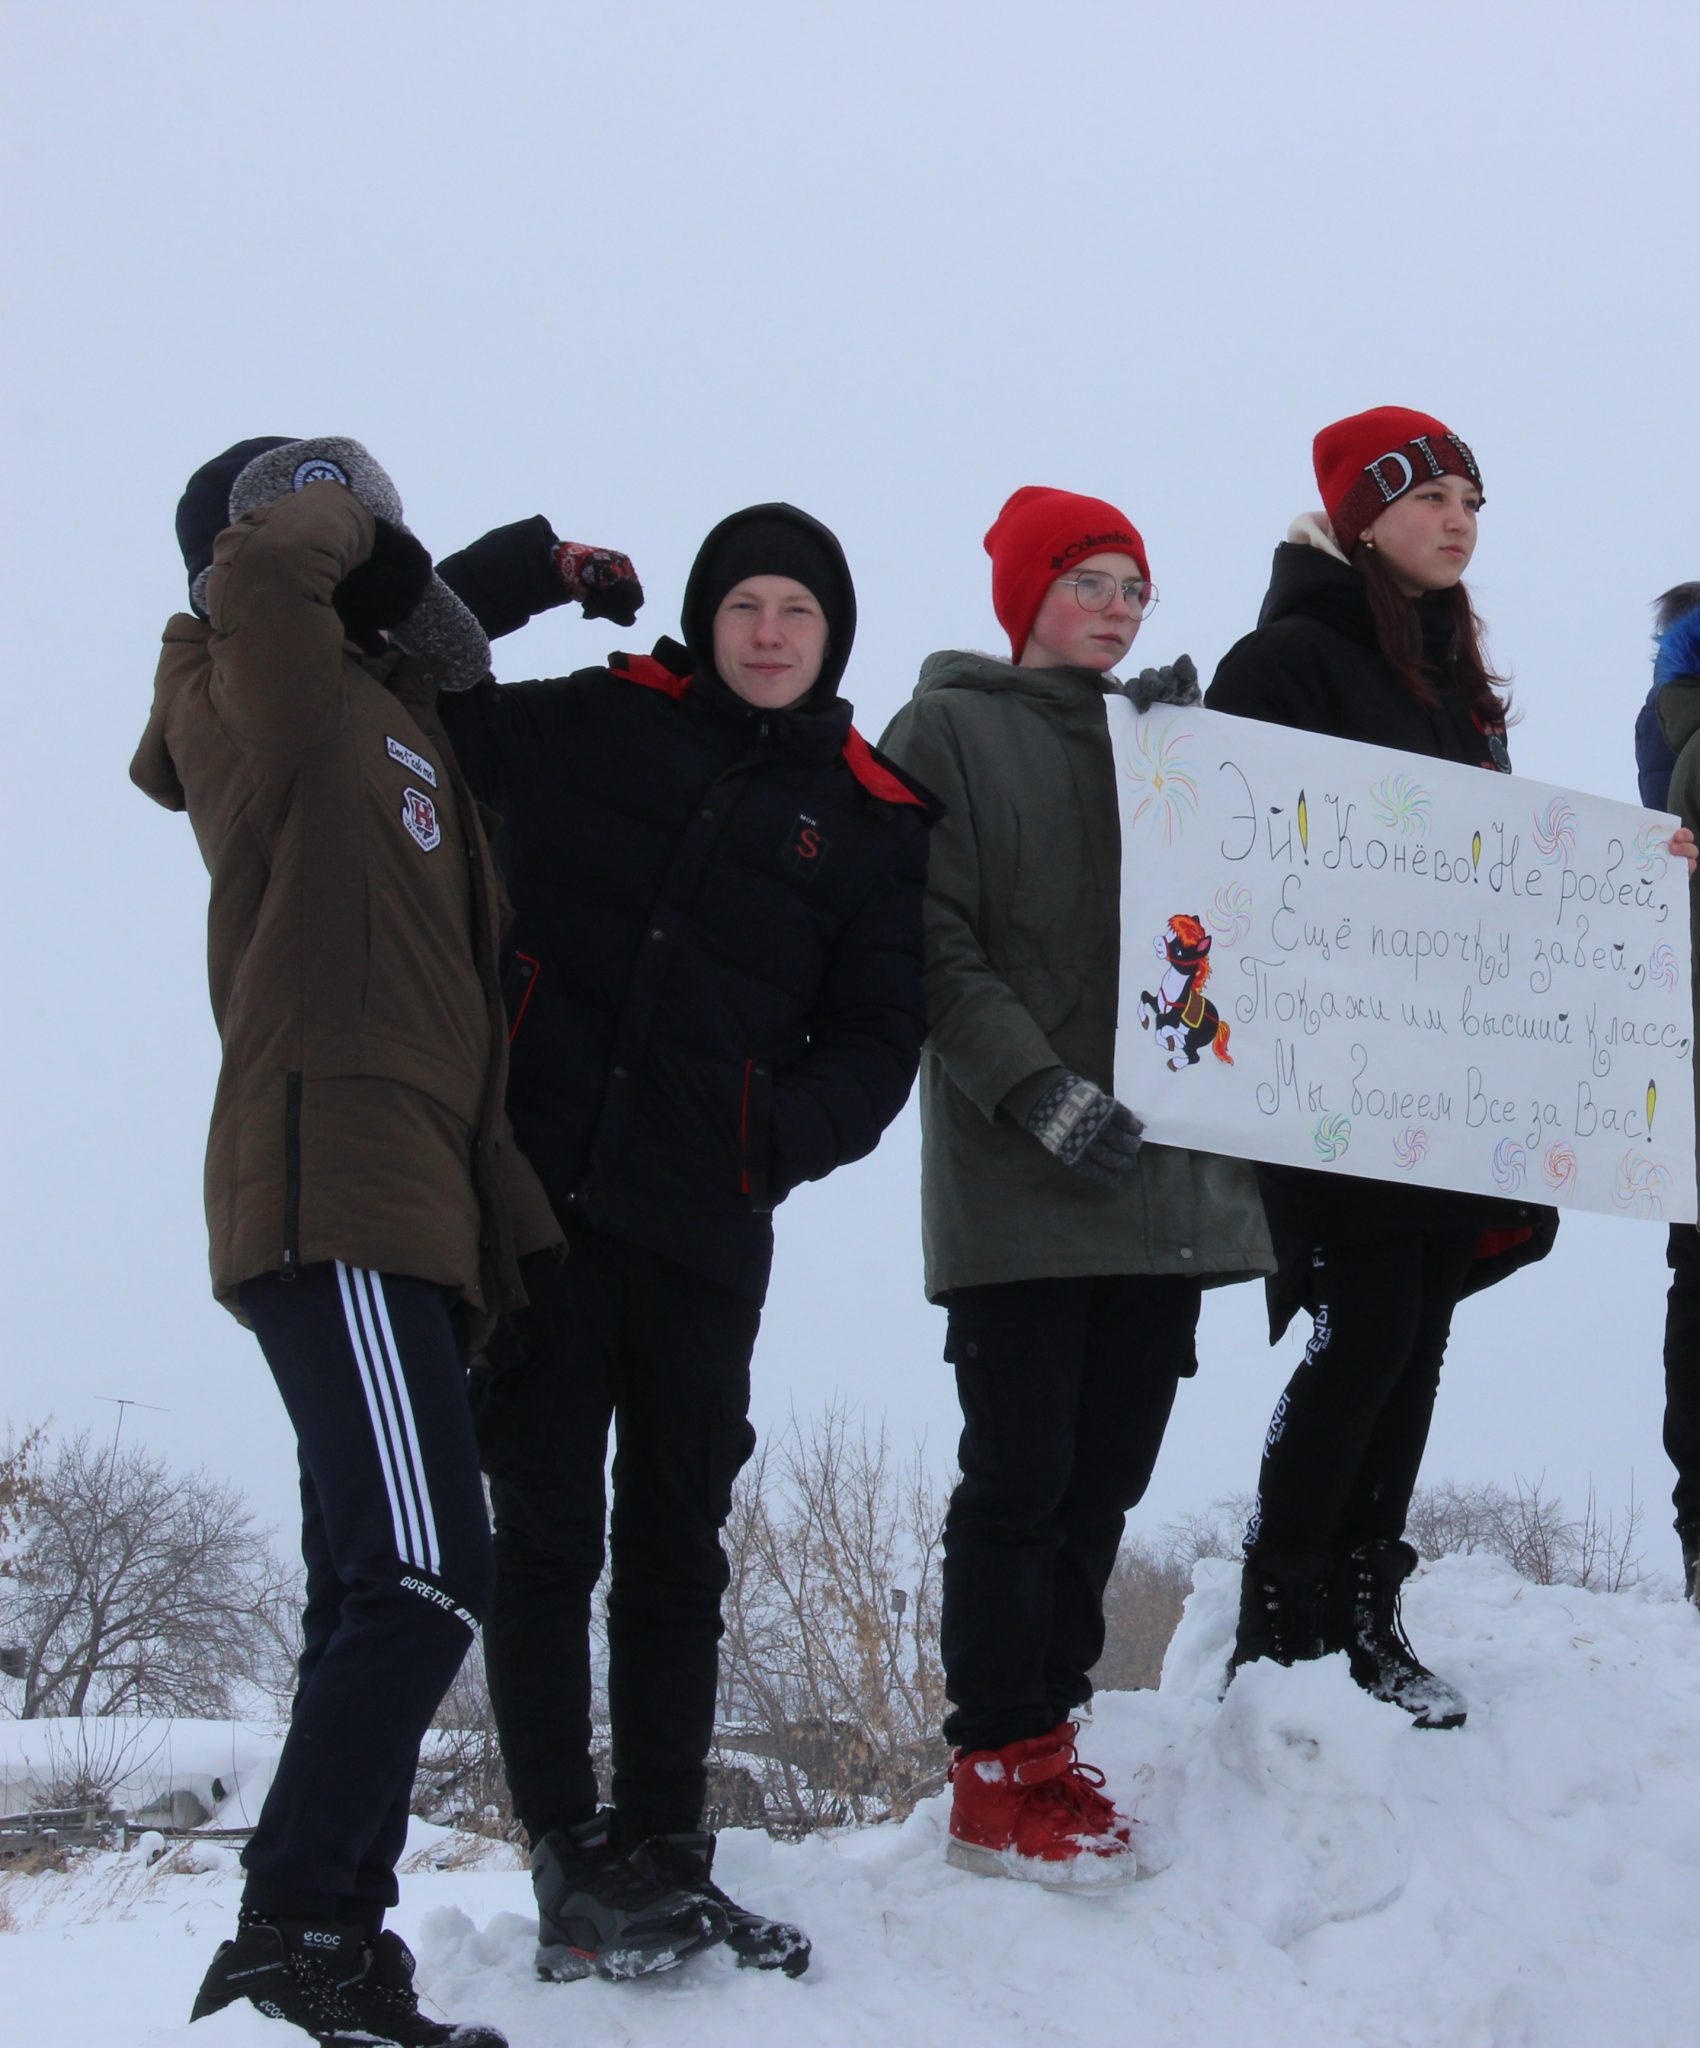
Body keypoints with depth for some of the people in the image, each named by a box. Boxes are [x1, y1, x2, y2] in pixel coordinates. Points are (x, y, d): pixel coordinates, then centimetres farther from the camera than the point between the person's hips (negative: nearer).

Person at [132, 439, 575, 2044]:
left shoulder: (396, 725, 27)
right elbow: (259, 574, -20)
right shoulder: (285, 705, 0)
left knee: (377, 1598, 7)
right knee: (424, 1572, -20)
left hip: (410, 1209, 10)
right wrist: (329, 524, -3)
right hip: (334, 1199, -10)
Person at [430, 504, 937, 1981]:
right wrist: (521, 565, 3)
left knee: (676, 1549, 8)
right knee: (547, 1535, -2)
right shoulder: (589, 728, 9)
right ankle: (572, 1862, 3)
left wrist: (787, 1133, -10)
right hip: (532, 1192, -2)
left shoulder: (874, 818, 11)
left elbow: (877, 1038, 9)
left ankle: (664, 1861, 15)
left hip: (703, 1232, 2)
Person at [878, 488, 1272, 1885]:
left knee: (1105, 1479, 9)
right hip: (1017, 1184, -6)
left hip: (1164, 1177, 6)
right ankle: (1000, 1776, 3)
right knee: (1021, 1478, -5)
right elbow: (935, 945, -8)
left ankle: (1049, 1740, 18)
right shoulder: (948, 734, 2)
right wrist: (1035, 1089, -20)